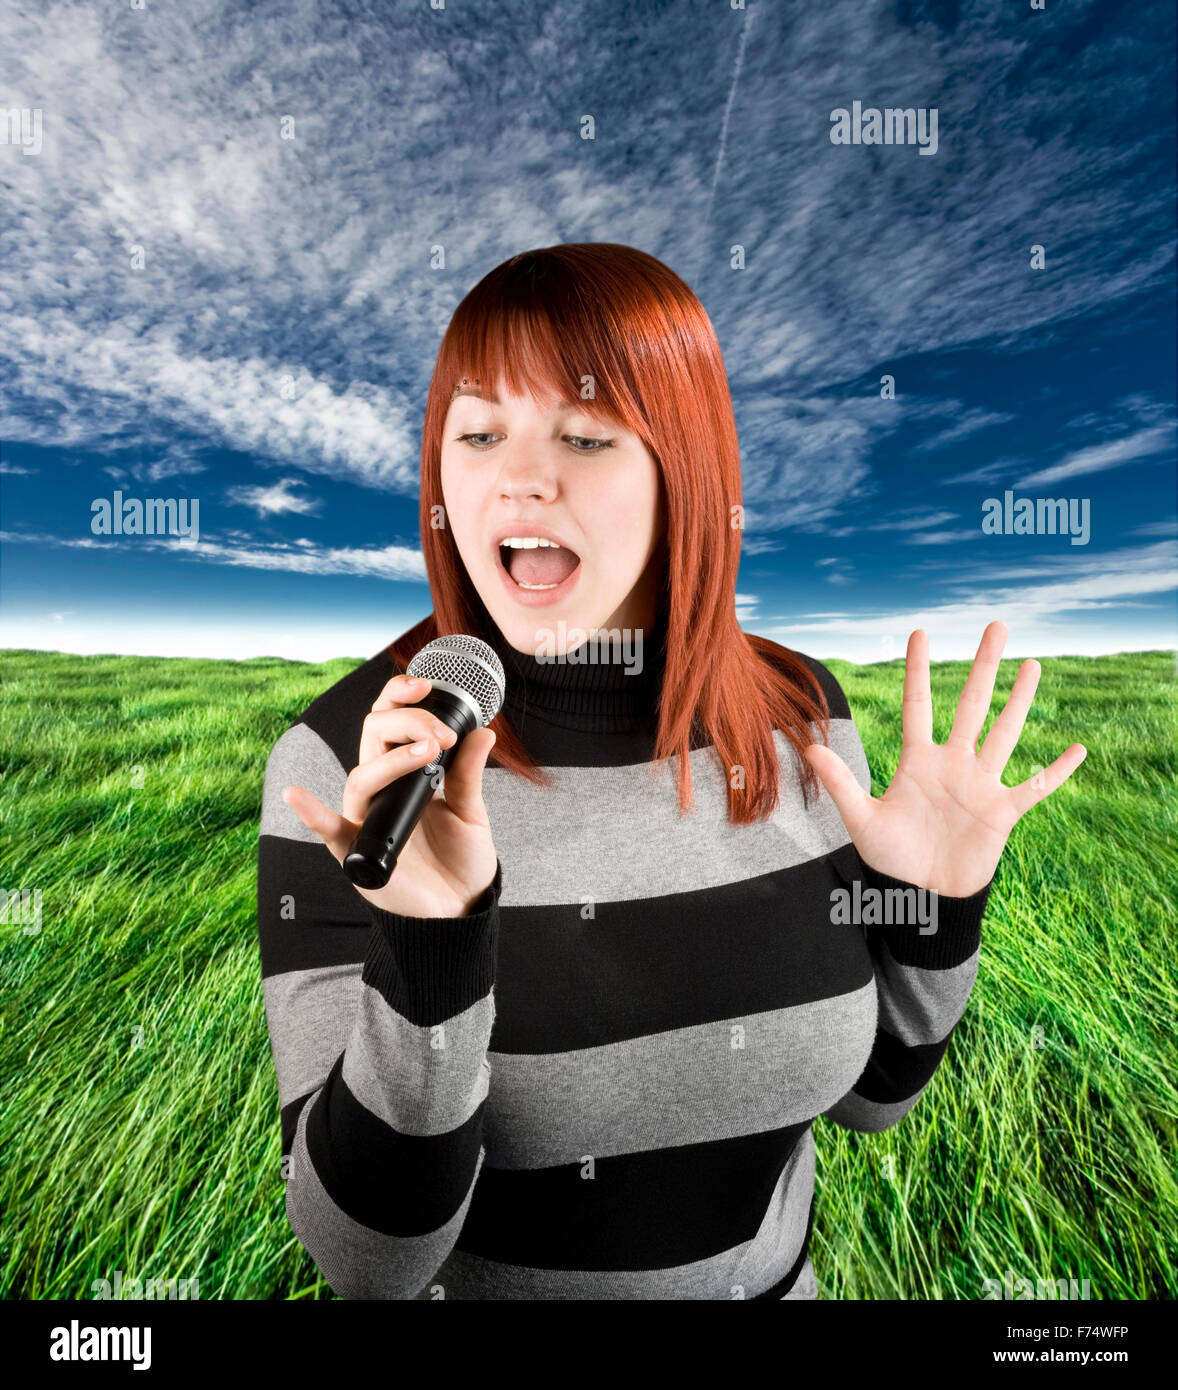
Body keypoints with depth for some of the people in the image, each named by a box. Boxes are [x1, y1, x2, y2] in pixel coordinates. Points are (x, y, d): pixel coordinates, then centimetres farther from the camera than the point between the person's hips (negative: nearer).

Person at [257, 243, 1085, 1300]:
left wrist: (937, 903, -21)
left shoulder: (801, 715, -16)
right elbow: (366, 1258, -22)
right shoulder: (347, 759, -26)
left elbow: (865, 1090, -3)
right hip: (479, 1284, -2)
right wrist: (430, 940, -39)